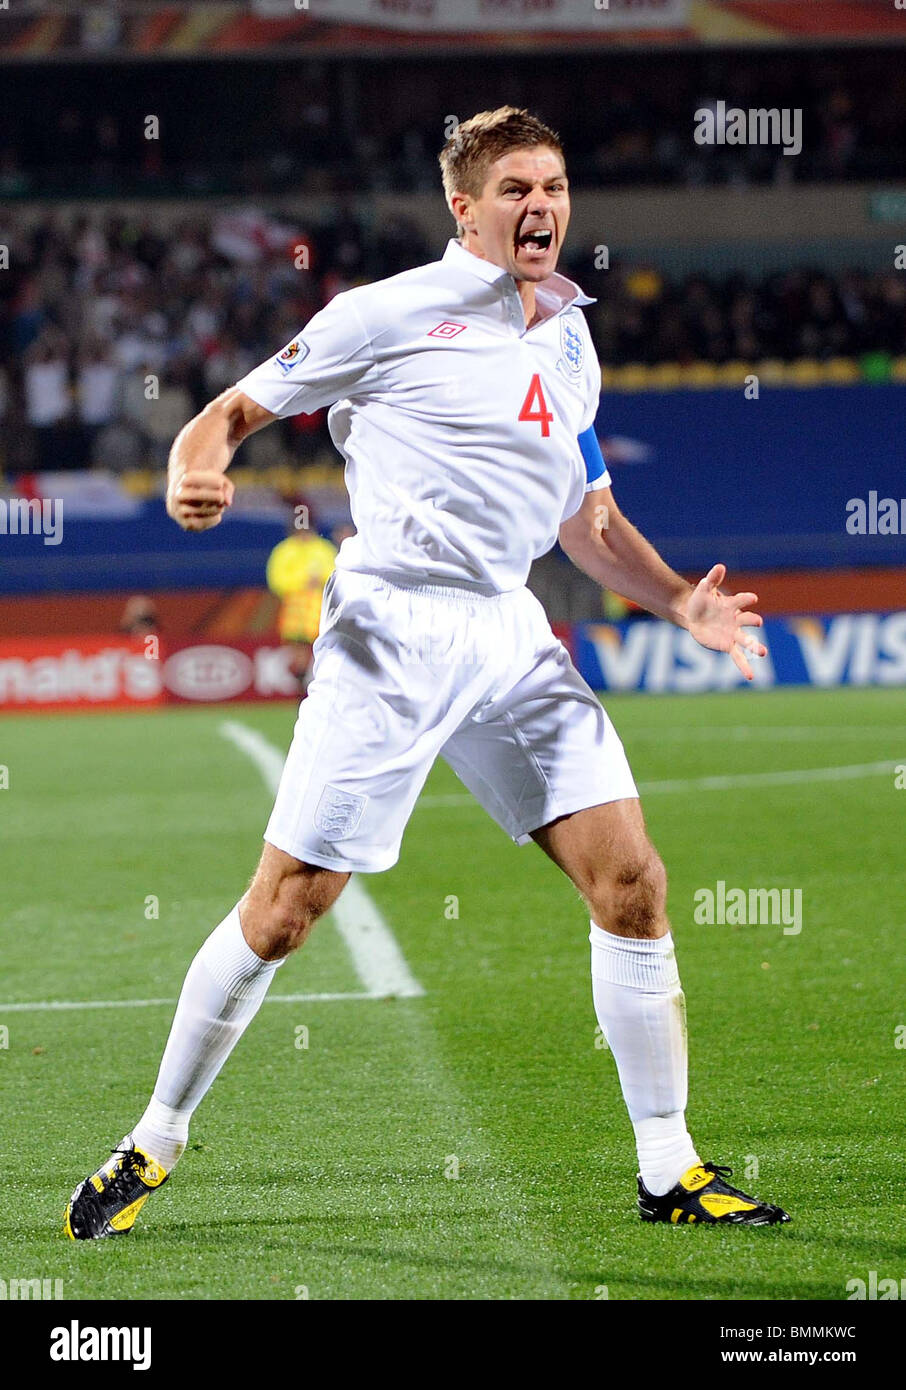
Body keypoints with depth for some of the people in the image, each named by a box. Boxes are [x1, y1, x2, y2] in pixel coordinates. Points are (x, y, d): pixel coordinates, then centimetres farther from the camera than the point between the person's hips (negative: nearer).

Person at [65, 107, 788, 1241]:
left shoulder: (570, 345, 17)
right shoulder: (391, 313, -1)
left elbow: (588, 521, 26)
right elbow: (238, 409, 4)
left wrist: (682, 601, 10)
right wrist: (195, 469, -19)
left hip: (512, 636, 6)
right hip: (392, 627, -5)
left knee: (630, 881, -5)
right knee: (286, 907, -6)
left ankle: (669, 1172, 4)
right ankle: (154, 1144, 11)